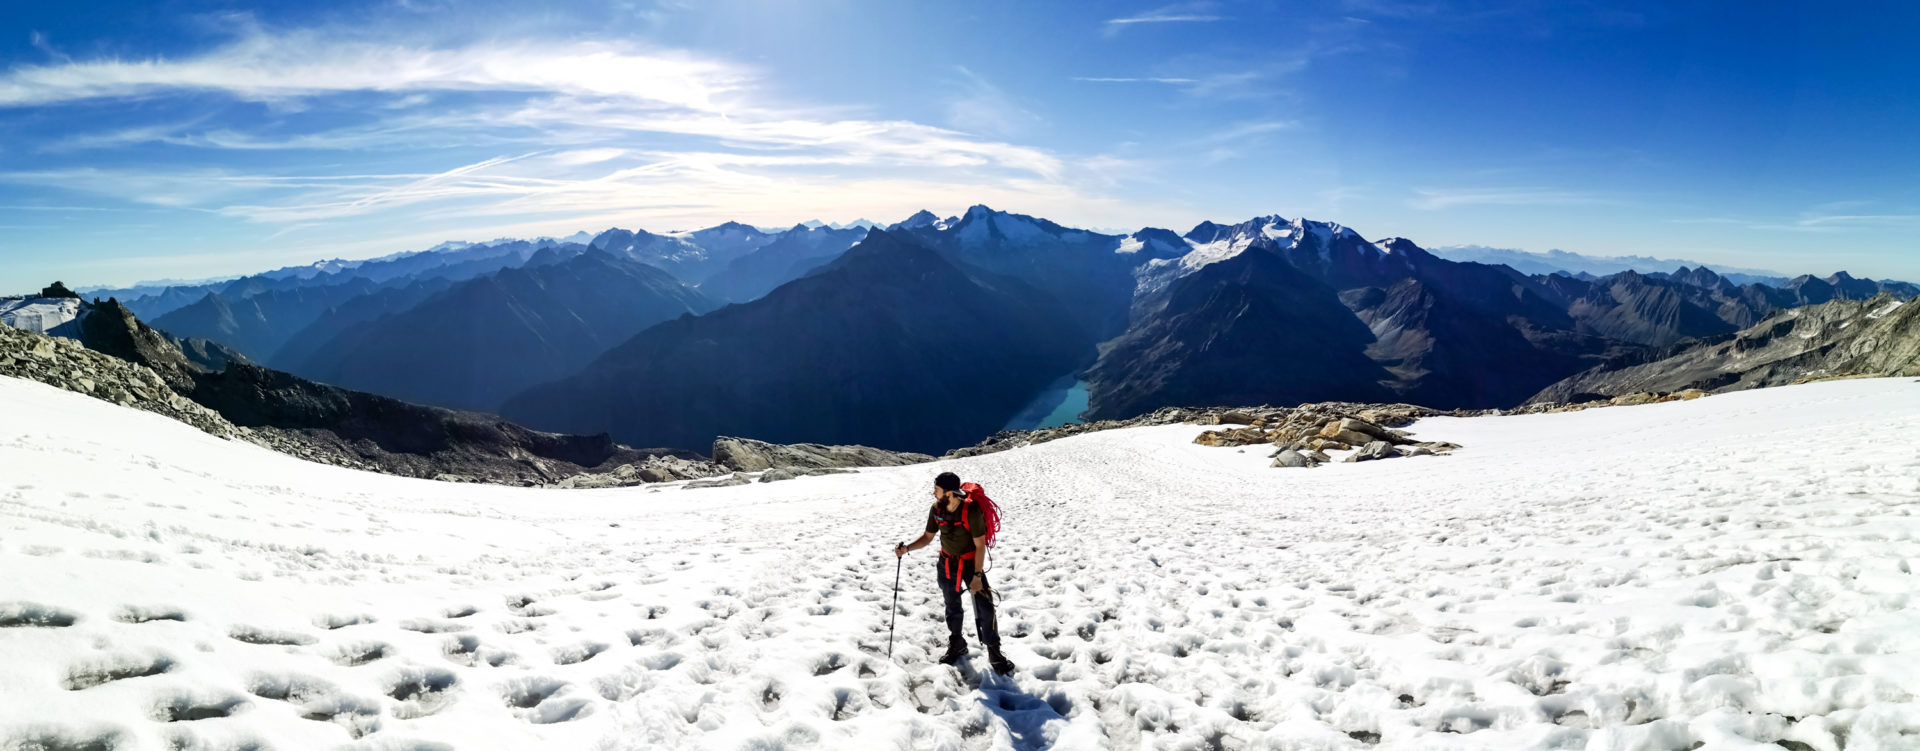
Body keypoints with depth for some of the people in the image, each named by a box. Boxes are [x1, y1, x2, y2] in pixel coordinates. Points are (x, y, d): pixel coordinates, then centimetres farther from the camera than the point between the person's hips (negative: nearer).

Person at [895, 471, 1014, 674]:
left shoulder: (971, 510, -28)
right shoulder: (936, 509, -13)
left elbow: (980, 545, -20)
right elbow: (927, 537, -1)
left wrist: (977, 575, -19)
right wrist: (907, 548, -18)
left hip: (970, 562, -4)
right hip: (947, 563, 4)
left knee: (985, 608, -6)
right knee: (953, 608, 17)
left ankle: (994, 652, 9)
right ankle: (956, 645, 36)